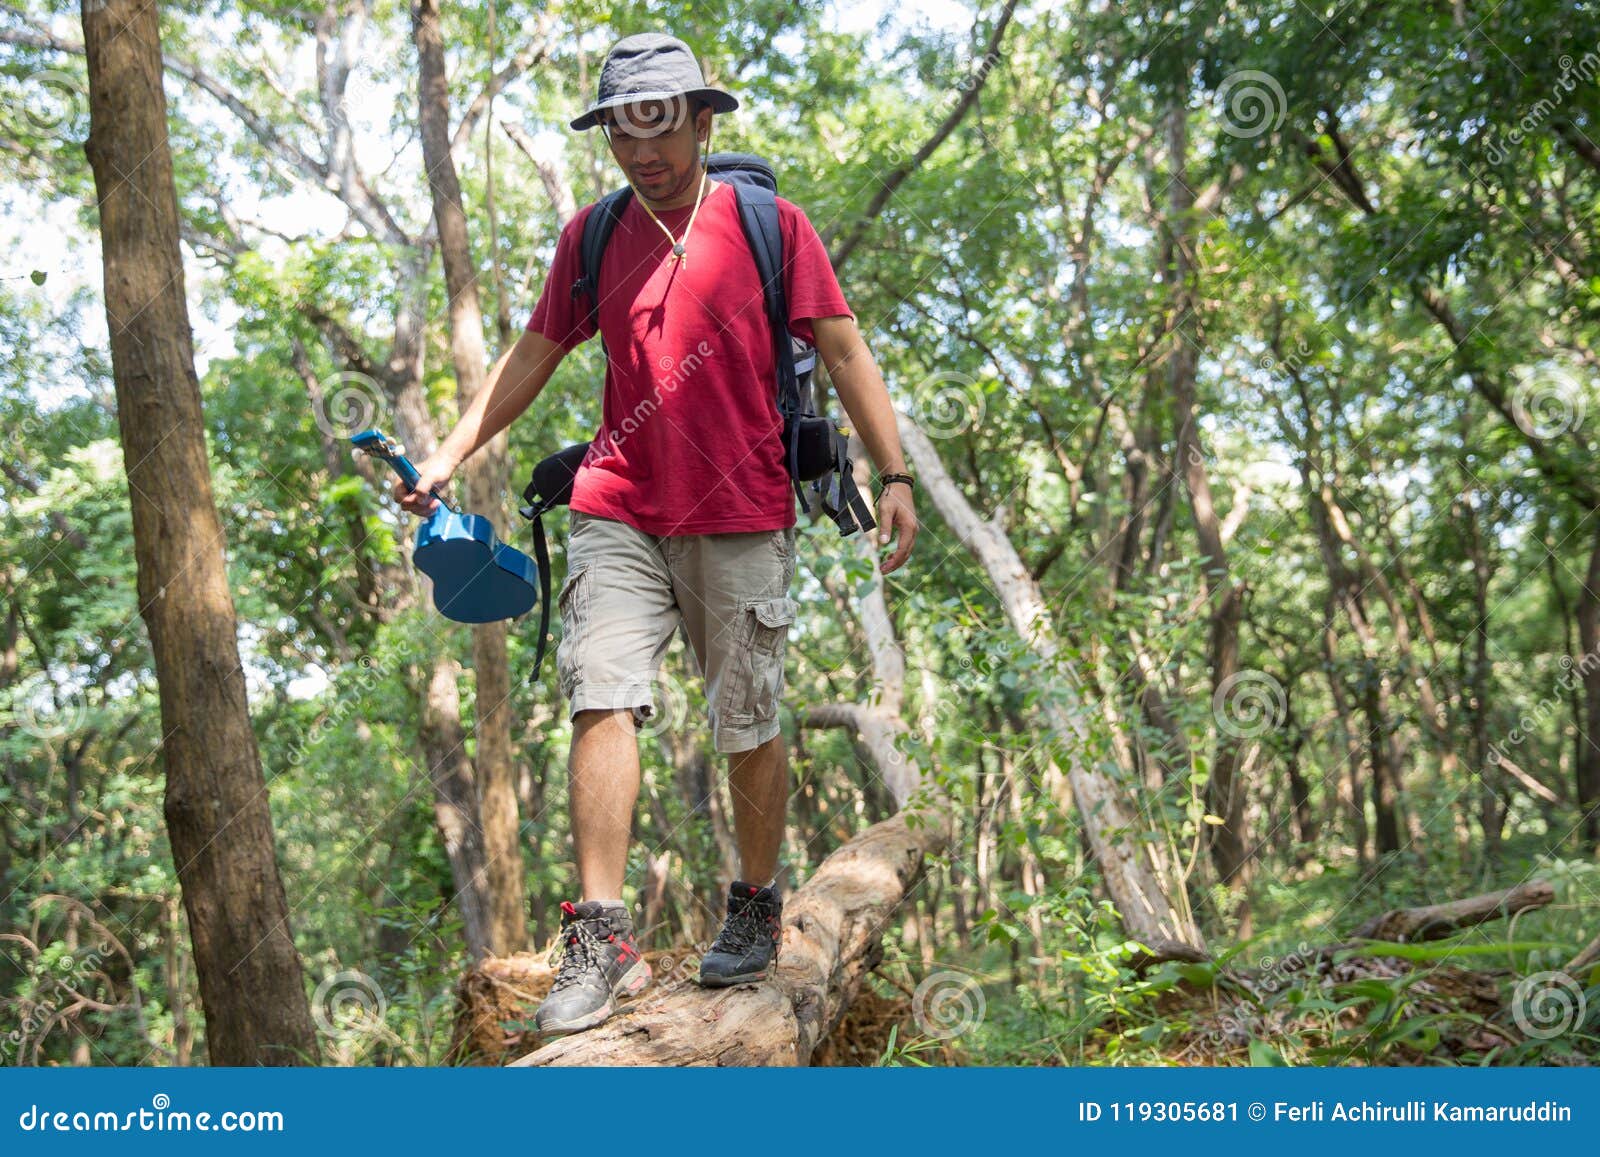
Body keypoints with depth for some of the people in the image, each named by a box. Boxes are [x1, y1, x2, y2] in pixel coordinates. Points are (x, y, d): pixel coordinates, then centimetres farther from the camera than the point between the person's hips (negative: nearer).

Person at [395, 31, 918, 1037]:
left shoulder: (769, 225, 2)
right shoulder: (591, 236, 12)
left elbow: (844, 353, 2)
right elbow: (531, 358, 17)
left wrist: (895, 475, -4)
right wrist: (451, 454, 9)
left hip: (742, 517, -2)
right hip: (618, 511, 2)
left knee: (749, 729, 5)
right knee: (602, 702, -11)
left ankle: (757, 909, 25)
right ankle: (604, 942, -9)